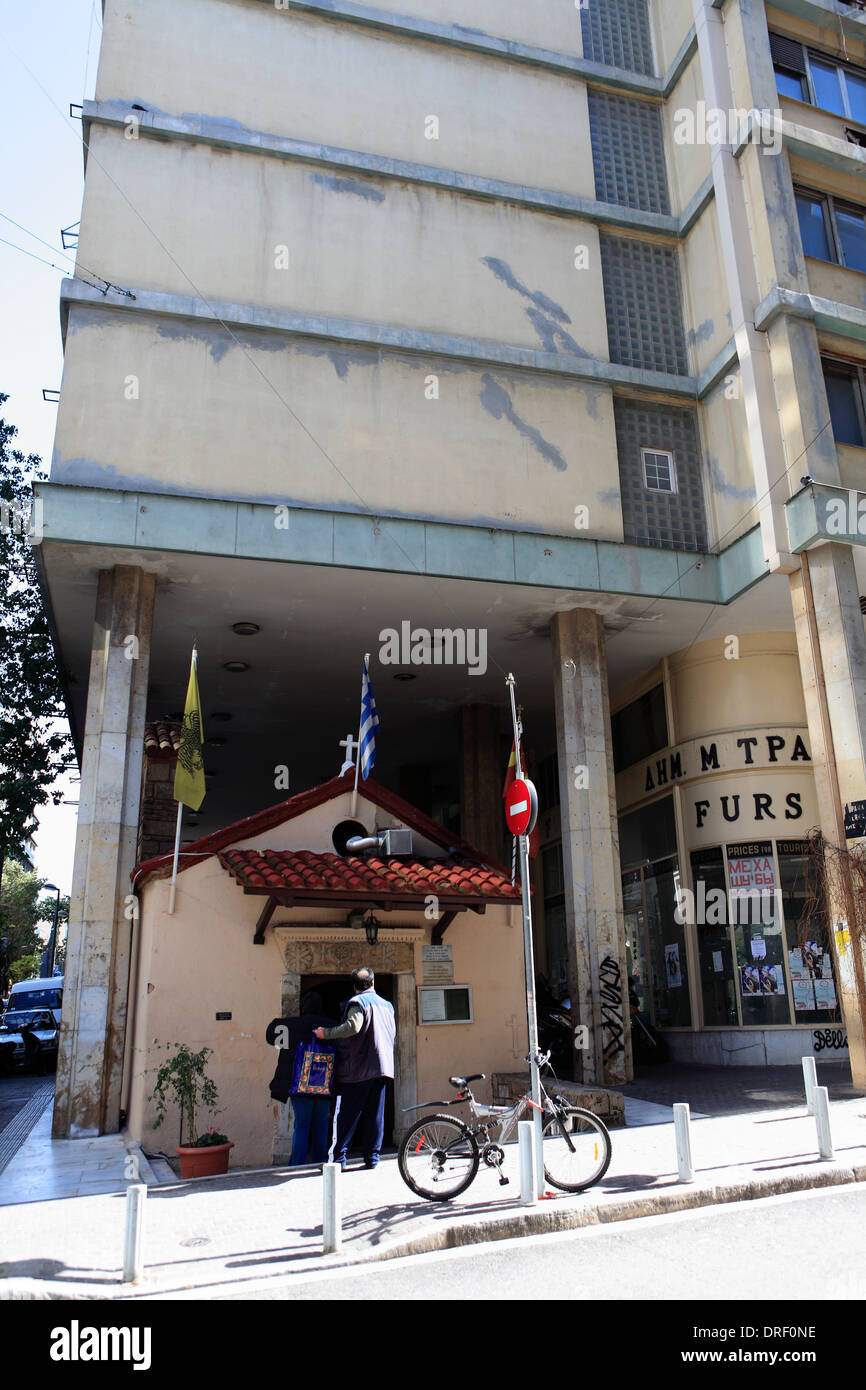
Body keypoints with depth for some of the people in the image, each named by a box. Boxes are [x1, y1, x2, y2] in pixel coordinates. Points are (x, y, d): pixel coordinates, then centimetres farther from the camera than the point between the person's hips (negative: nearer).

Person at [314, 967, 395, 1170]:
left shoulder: (357, 1002, -6)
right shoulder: (387, 1004, 16)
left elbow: (352, 1027, -23)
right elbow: (392, 1032, 21)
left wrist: (326, 1033, -15)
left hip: (357, 1069, -6)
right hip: (382, 1067, 6)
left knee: (346, 1115, 0)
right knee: (375, 1114, 8)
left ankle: (338, 1157, -1)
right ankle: (372, 1157, 6)